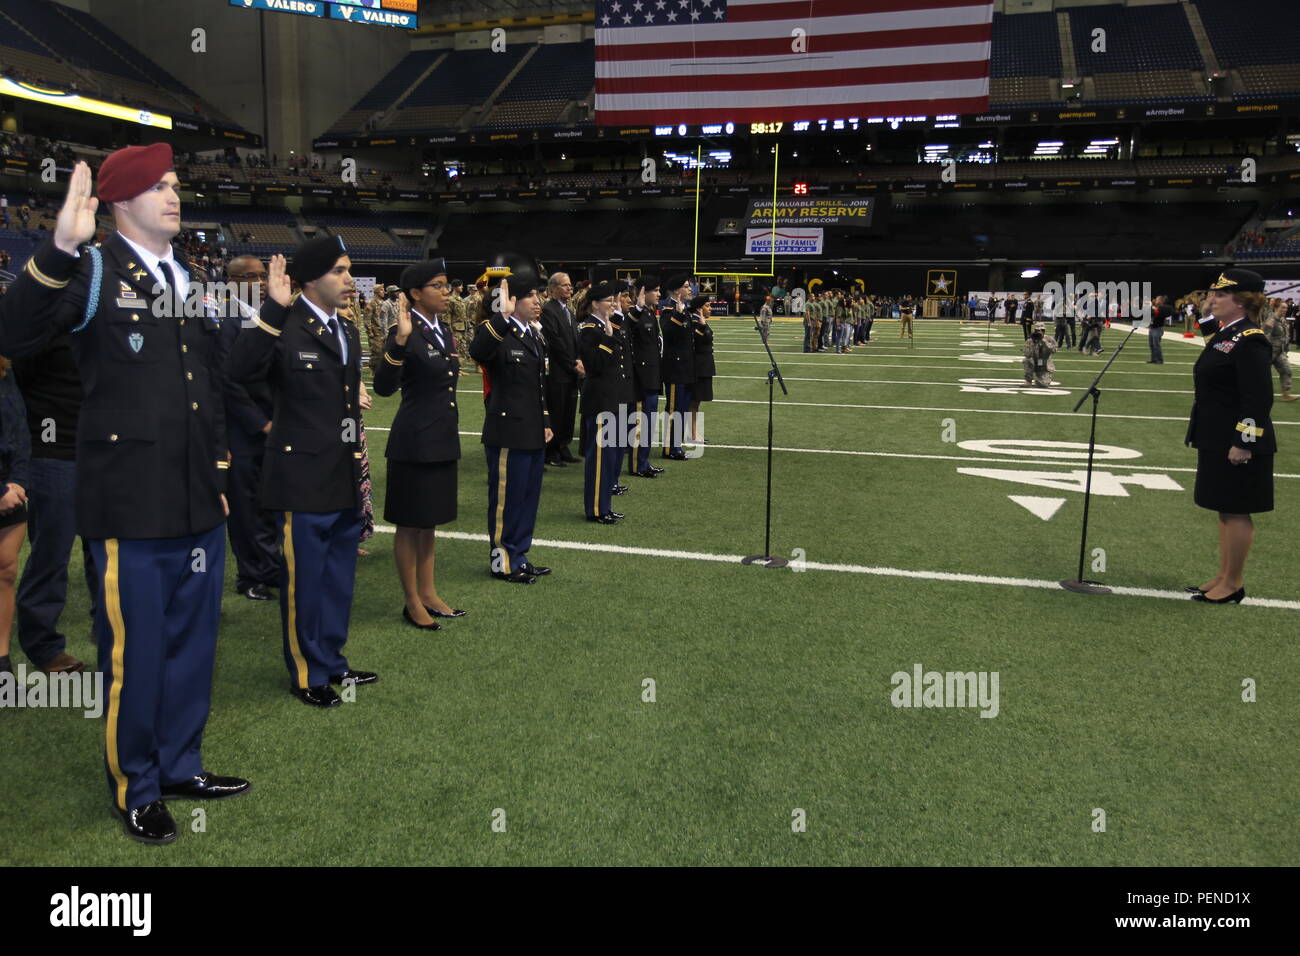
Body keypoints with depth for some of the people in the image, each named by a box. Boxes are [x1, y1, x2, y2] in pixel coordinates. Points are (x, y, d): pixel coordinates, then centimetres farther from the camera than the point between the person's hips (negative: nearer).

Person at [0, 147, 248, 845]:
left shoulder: (193, 282, 15)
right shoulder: (93, 272, -5)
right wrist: (60, 249, -34)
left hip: (198, 500, 6)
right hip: (131, 501, -6)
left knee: (193, 640, 16)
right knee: (135, 650, 5)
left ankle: (180, 765, 34)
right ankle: (135, 789, 25)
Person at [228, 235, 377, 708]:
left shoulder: (347, 331, 12)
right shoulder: (284, 327, -13)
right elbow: (240, 369, -32)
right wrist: (274, 309, -35)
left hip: (345, 478, 8)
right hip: (303, 478, -8)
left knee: (339, 577, 18)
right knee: (304, 580, 6)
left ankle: (332, 661, 34)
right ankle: (306, 675, 22)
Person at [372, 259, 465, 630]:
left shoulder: (443, 328, 9)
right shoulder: (405, 333, -15)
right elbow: (384, 387, -30)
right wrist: (400, 339, -37)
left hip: (443, 438, 8)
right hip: (415, 441, -8)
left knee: (430, 520, 17)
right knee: (410, 523, 5)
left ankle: (428, 593, 29)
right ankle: (412, 603, 17)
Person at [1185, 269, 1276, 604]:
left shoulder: (1250, 341, -18)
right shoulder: (1224, 334, 11)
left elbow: (1259, 399, -22)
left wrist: (1244, 443, -22)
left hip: (1237, 443, -10)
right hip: (1217, 440, 10)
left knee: (1236, 511, 0)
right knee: (1225, 509, 15)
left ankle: (1233, 584, 10)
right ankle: (1223, 576, 25)